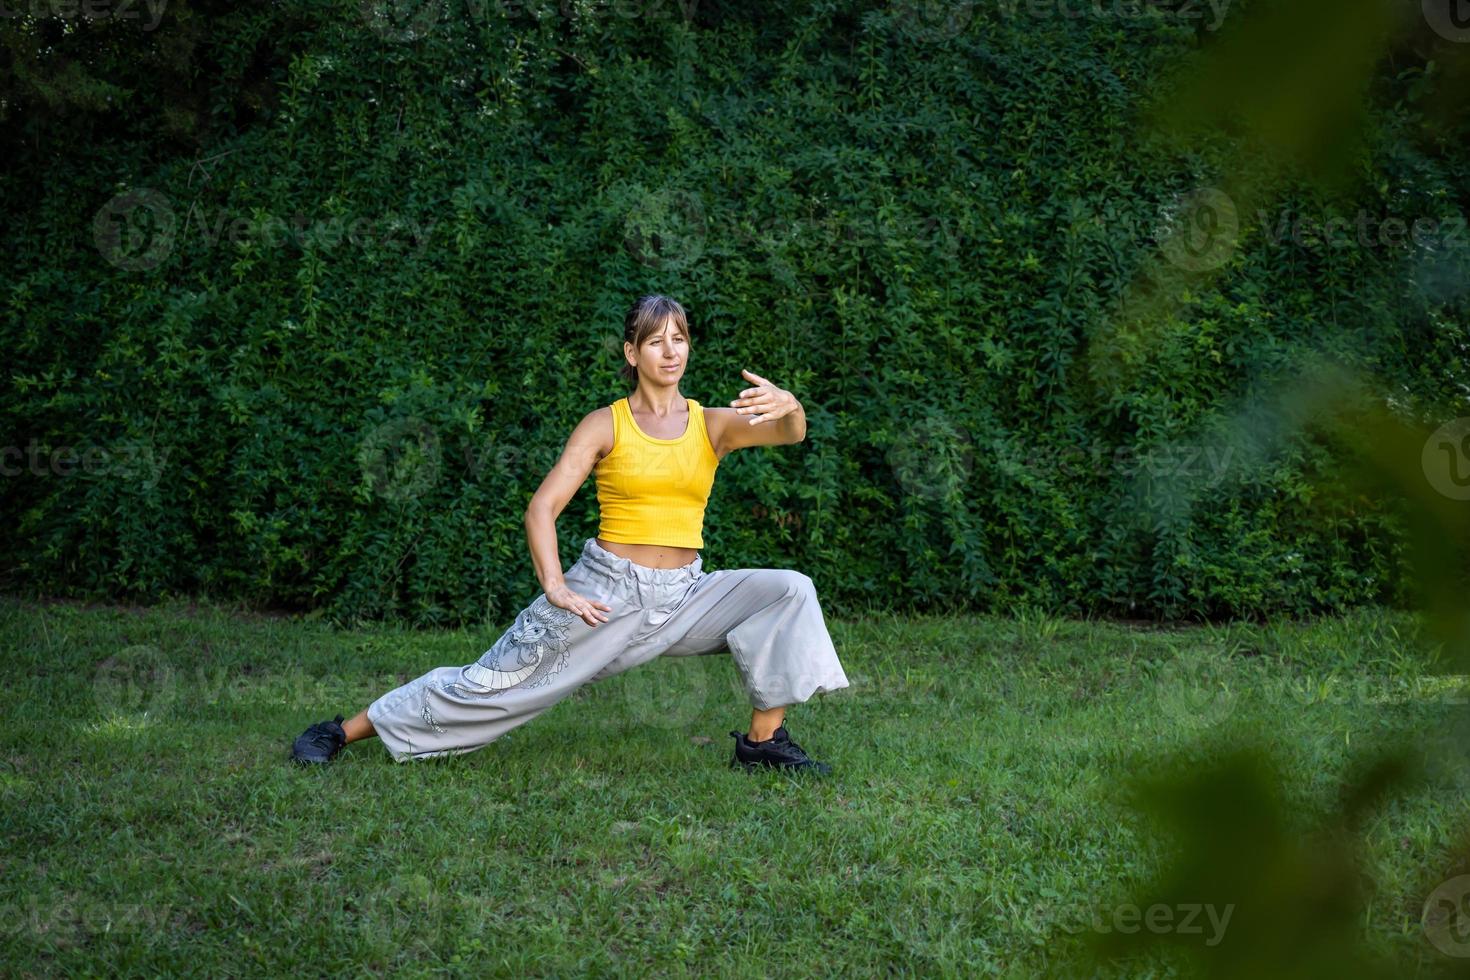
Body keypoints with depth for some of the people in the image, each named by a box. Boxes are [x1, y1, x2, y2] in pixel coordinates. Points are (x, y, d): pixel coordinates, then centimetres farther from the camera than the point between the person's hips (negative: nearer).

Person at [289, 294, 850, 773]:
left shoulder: (712, 425, 4)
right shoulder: (605, 426, -2)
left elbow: (789, 435, -14)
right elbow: (542, 508, -7)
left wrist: (788, 407, -38)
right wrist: (554, 587, -21)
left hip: (684, 596, 3)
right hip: (606, 592, -3)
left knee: (789, 590, -16)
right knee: (493, 682, -3)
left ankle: (762, 741, -8)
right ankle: (342, 732, 11)